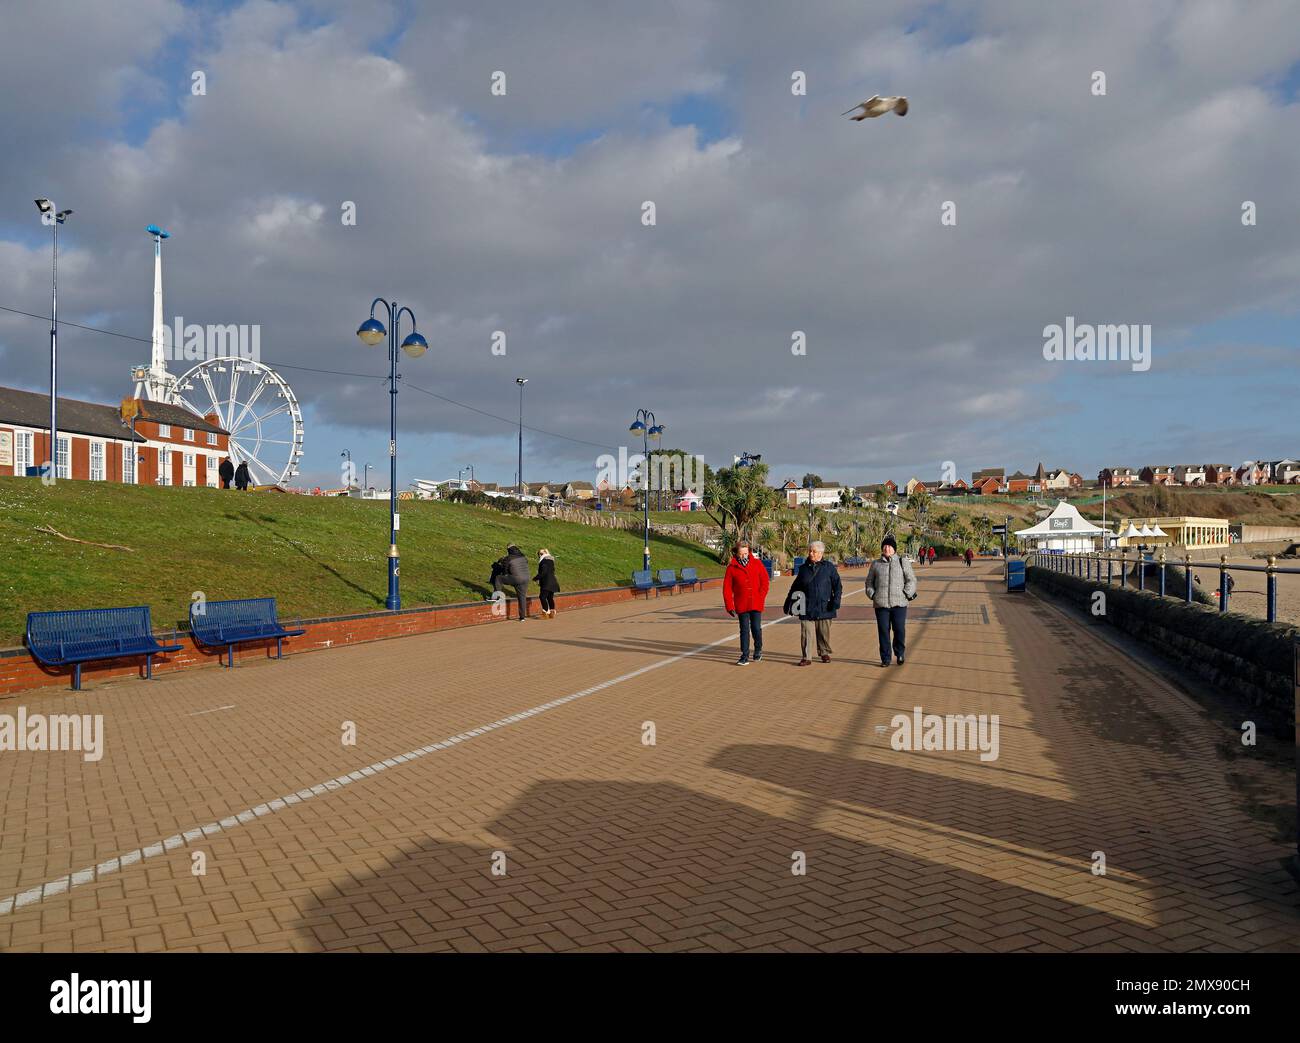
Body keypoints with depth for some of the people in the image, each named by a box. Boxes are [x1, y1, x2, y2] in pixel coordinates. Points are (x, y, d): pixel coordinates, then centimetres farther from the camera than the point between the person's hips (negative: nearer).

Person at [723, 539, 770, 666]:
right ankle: (745, 656, 9)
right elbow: (727, 588, -1)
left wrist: (761, 597, -6)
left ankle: (758, 650, 27)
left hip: (756, 603, 0)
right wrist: (729, 606, -5)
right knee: (744, 630, 3)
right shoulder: (732, 567, -2)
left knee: (756, 628, 1)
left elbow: (765, 581, 3)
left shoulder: (756, 563, 0)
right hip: (741, 605, 0)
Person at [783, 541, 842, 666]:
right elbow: (795, 587, 15)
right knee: (806, 633, -2)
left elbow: (837, 585, 4)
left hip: (824, 608, -1)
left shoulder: (829, 567, 2)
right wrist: (788, 603, 13)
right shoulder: (803, 568, 9)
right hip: (806, 609, 1)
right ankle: (806, 657, 4)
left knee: (824, 632, 9)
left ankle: (824, 653, 27)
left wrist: (836, 600, -8)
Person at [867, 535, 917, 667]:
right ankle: (885, 658, 11)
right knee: (883, 631, 1)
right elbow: (869, 582, 19)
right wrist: (872, 594, 4)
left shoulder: (903, 562, 6)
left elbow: (911, 580, 6)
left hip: (899, 603, -1)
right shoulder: (876, 564, 11)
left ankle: (899, 654, 20)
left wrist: (906, 594, -7)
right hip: (881, 603, 1)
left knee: (900, 630, -4)